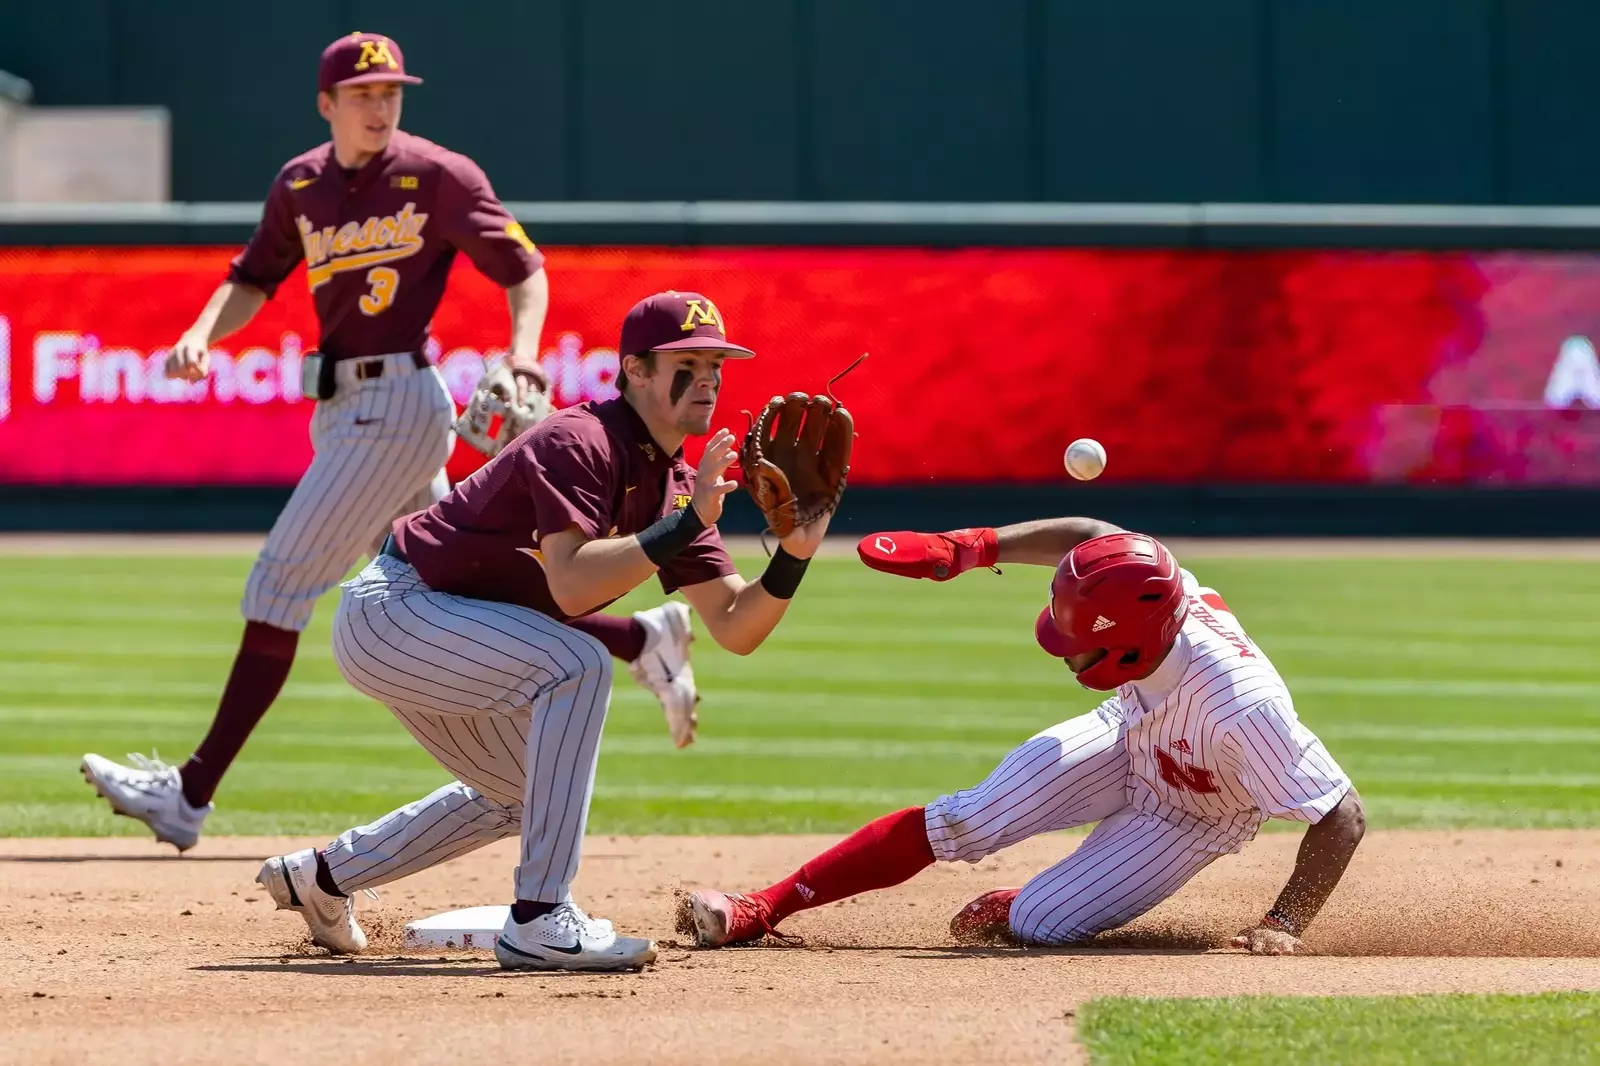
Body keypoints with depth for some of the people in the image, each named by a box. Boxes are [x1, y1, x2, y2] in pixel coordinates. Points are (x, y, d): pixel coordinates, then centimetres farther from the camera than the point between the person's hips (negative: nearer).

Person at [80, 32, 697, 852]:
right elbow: (254, 279, 19)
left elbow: (524, 268, -6)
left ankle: (192, 793, -10)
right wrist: (203, 334, 0)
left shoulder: (437, 176, -7)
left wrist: (522, 356, -23)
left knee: (279, 586, -10)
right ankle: (638, 639, 26)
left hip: (395, 404, -8)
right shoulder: (300, 185, 10)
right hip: (338, 408, 8)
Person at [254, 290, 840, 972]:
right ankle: (539, 921, -28)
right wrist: (686, 525, -36)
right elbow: (571, 584, -34)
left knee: (531, 797, 24)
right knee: (577, 665, -28)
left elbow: (736, 629, 1)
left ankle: (324, 876, 37)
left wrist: (794, 556, -16)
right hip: (387, 609, -10)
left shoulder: (674, 485, 6)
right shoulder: (581, 442, -21)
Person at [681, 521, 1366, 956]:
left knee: (1034, 924, -14)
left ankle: (1001, 914, 23)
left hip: (1190, 816, -5)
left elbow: (1343, 817, -37)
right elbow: (1092, 535, -7)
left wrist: (1285, 924, -43)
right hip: (1129, 740, 5)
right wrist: (972, 547, -9)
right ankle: (760, 910, 3)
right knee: (961, 823, -4)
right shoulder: (1146, 586, -31)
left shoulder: (1243, 711, -46)